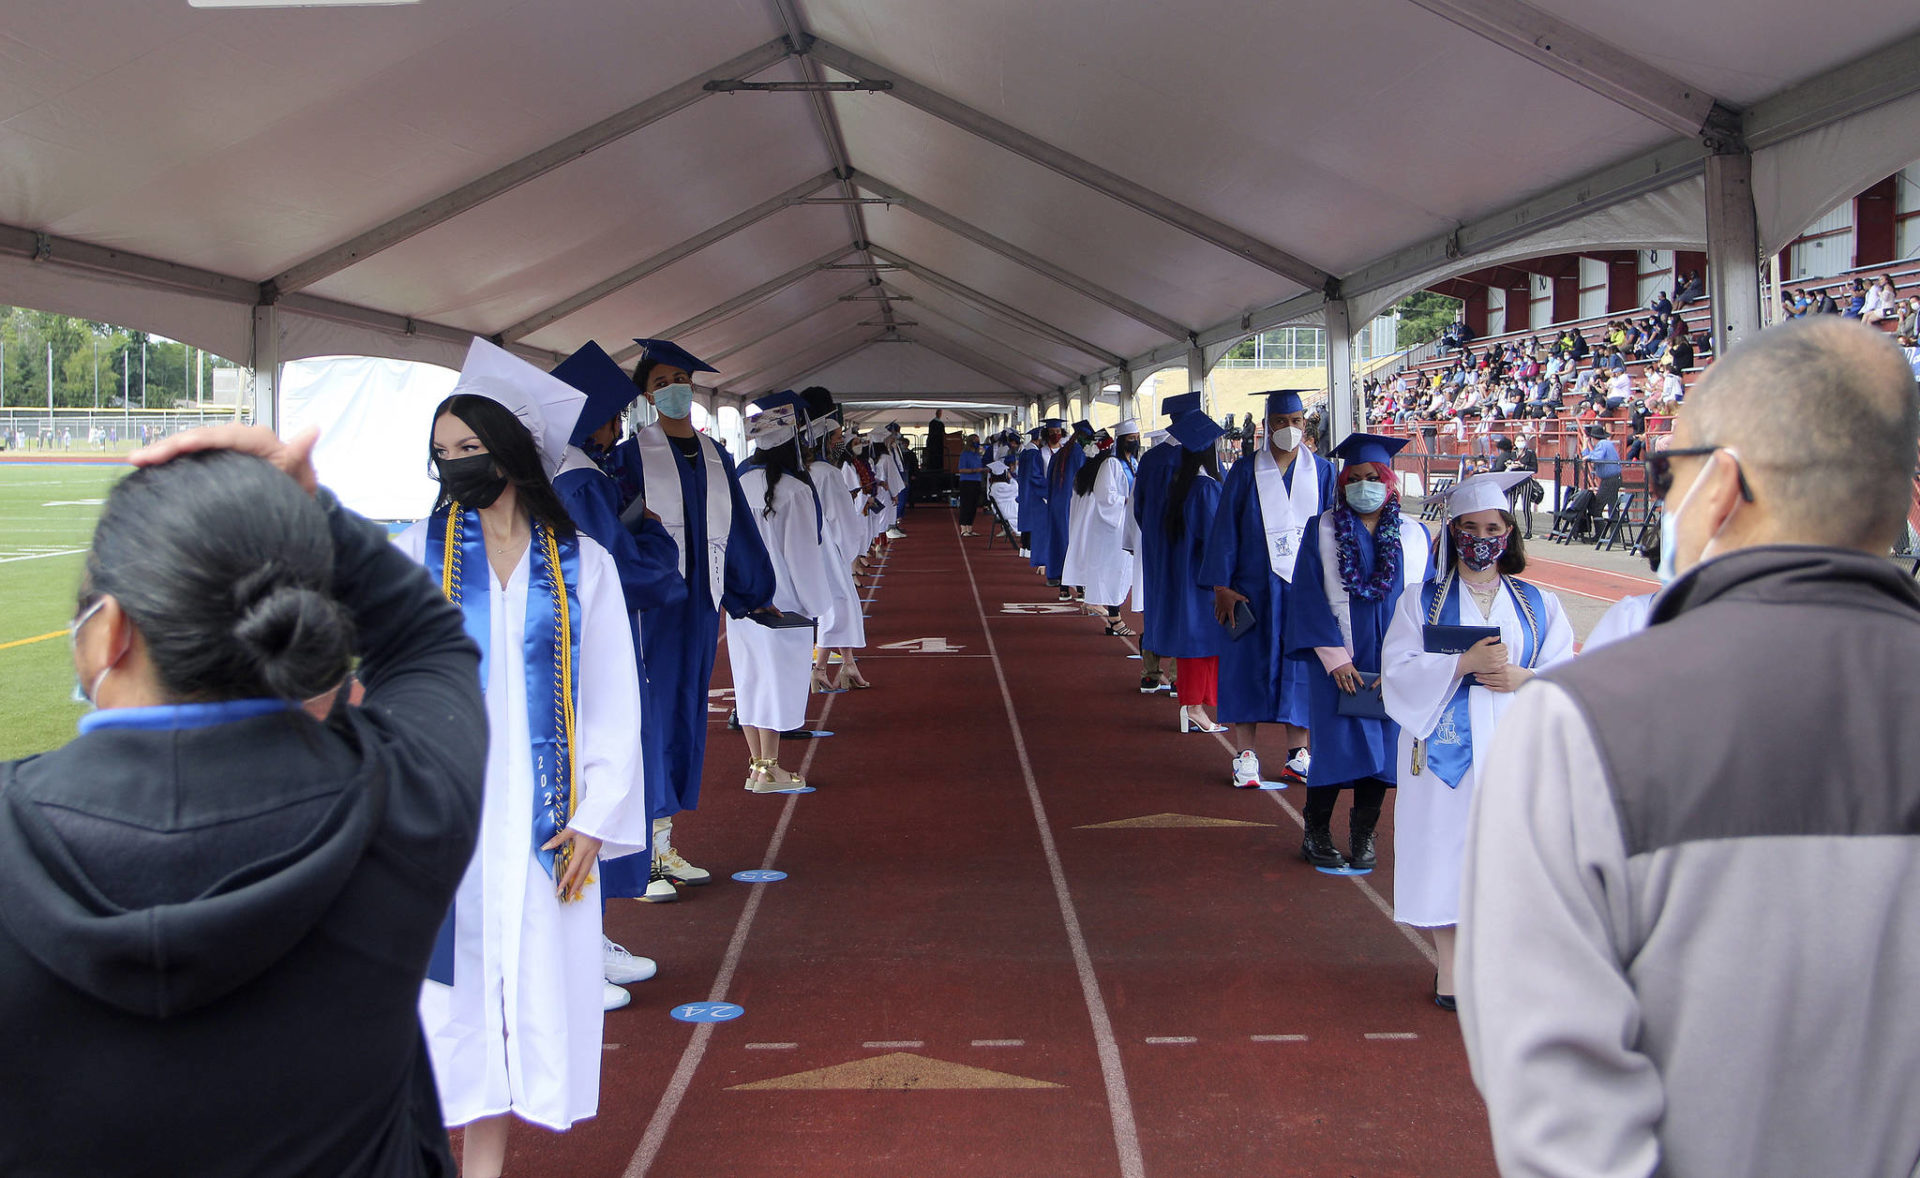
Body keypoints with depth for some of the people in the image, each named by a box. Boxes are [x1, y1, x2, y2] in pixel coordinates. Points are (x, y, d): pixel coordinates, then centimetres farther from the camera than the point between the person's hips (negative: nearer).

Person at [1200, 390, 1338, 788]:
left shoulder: (1322, 472, 6)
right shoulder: (1245, 472, 2)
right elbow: (1225, 529, 0)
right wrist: (1222, 586, -6)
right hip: (1255, 586, -1)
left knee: (1301, 665, 4)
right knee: (1249, 663, -1)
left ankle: (1296, 751, 15)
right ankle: (1245, 755, 6)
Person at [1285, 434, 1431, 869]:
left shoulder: (1414, 534, 5)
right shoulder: (1323, 529, 1)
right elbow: (1308, 596, -4)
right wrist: (1335, 657, -13)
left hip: (1394, 665, 2)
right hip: (1336, 658, -2)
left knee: (1381, 746, 5)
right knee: (1337, 746, -2)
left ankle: (1363, 836, 19)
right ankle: (1316, 834, 14)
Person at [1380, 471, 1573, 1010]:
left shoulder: (1538, 605, 12)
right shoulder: (1422, 602, 6)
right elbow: (1399, 672, -6)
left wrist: (1522, 677, -15)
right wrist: (1465, 663, -18)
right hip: (1447, 751, -1)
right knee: (1445, 848, -1)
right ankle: (1449, 968, 11)